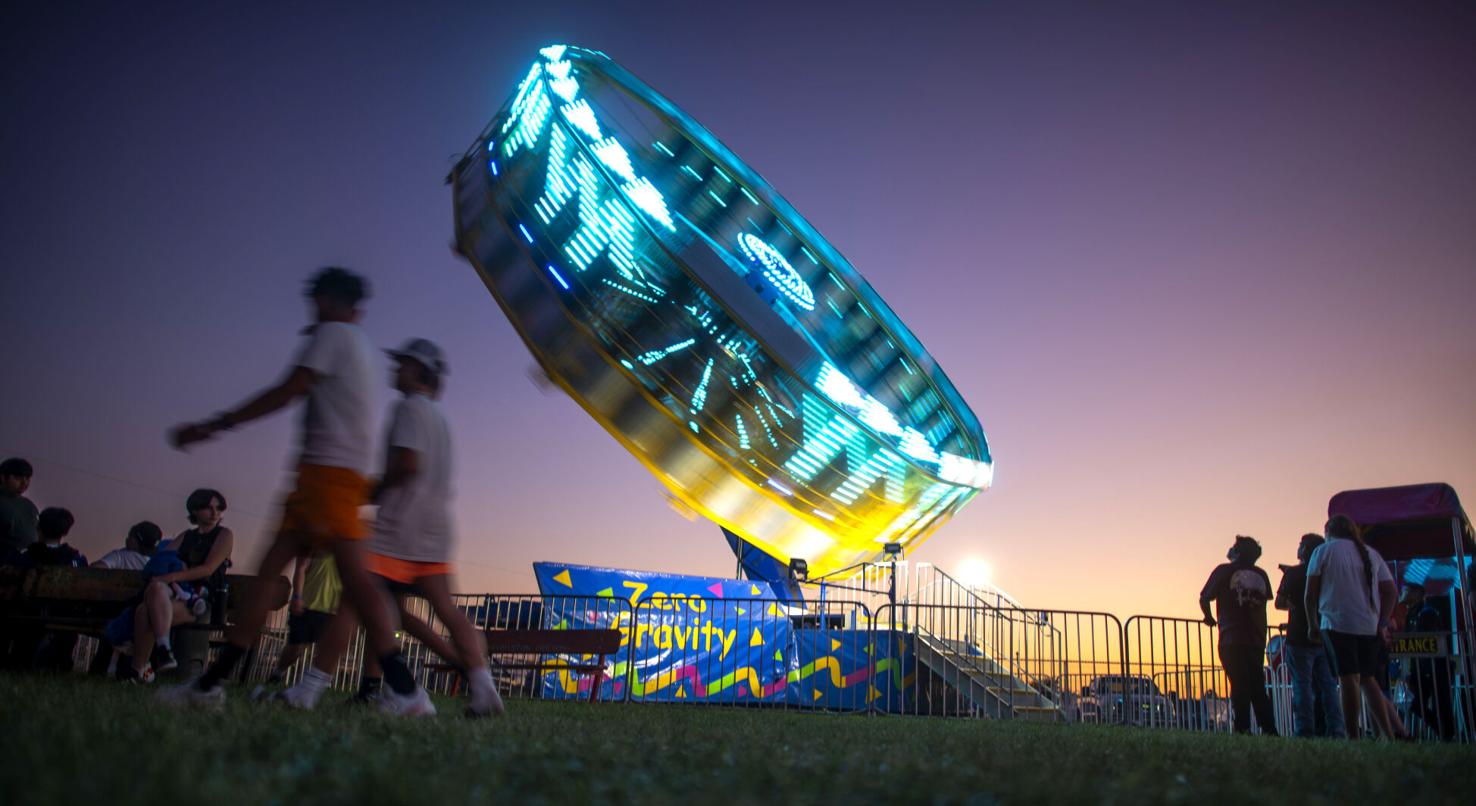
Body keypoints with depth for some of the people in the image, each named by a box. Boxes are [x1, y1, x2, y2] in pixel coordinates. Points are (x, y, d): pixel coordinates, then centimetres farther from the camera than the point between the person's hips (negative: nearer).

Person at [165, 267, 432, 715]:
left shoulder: (332, 334, -1)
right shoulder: (359, 345, 24)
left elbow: (286, 392, -9)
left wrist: (215, 426, -8)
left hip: (327, 468, -10)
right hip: (340, 472, 10)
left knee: (353, 576, -19)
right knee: (269, 571, 8)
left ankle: (406, 691, -26)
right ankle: (212, 682, 9)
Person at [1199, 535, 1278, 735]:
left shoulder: (1225, 570, -2)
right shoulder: (1261, 575, 11)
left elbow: (1204, 598, -1)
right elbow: (1265, 601, 14)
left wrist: (1209, 617, 15)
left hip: (1232, 640, -4)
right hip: (1257, 639, 4)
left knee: (1239, 686, -5)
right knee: (1258, 686, 12)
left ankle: (1243, 728, -10)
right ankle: (1268, 729, 8)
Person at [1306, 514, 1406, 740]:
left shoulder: (1324, 551, 3)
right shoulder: (1371, 554, 16)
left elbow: (1311, 592, -1)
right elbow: (1390, 591, 12)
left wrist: (1312, 624, 6)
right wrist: (1381, 621, 18)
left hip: (1337, 623, -5)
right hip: (1369, 626, 5)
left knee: (1349, 679, -9)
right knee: (1368, 679, 13)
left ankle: (1354, 737, -13)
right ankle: (1390, 733, 6)